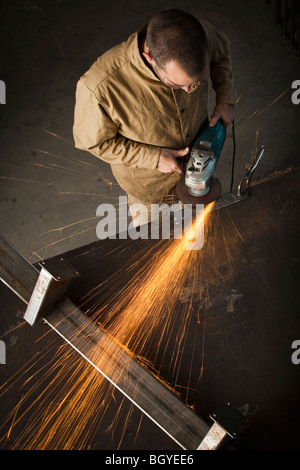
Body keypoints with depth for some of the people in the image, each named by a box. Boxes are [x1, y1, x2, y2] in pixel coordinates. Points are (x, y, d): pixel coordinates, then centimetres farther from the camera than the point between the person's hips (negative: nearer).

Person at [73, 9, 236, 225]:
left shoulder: (200, 35, -29)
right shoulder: (99, 86, -43)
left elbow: (221, 51, -2)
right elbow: (93, 141, -23)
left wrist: (225, 99, -15)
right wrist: (152, 158, -29)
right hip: (147, 179, -3)